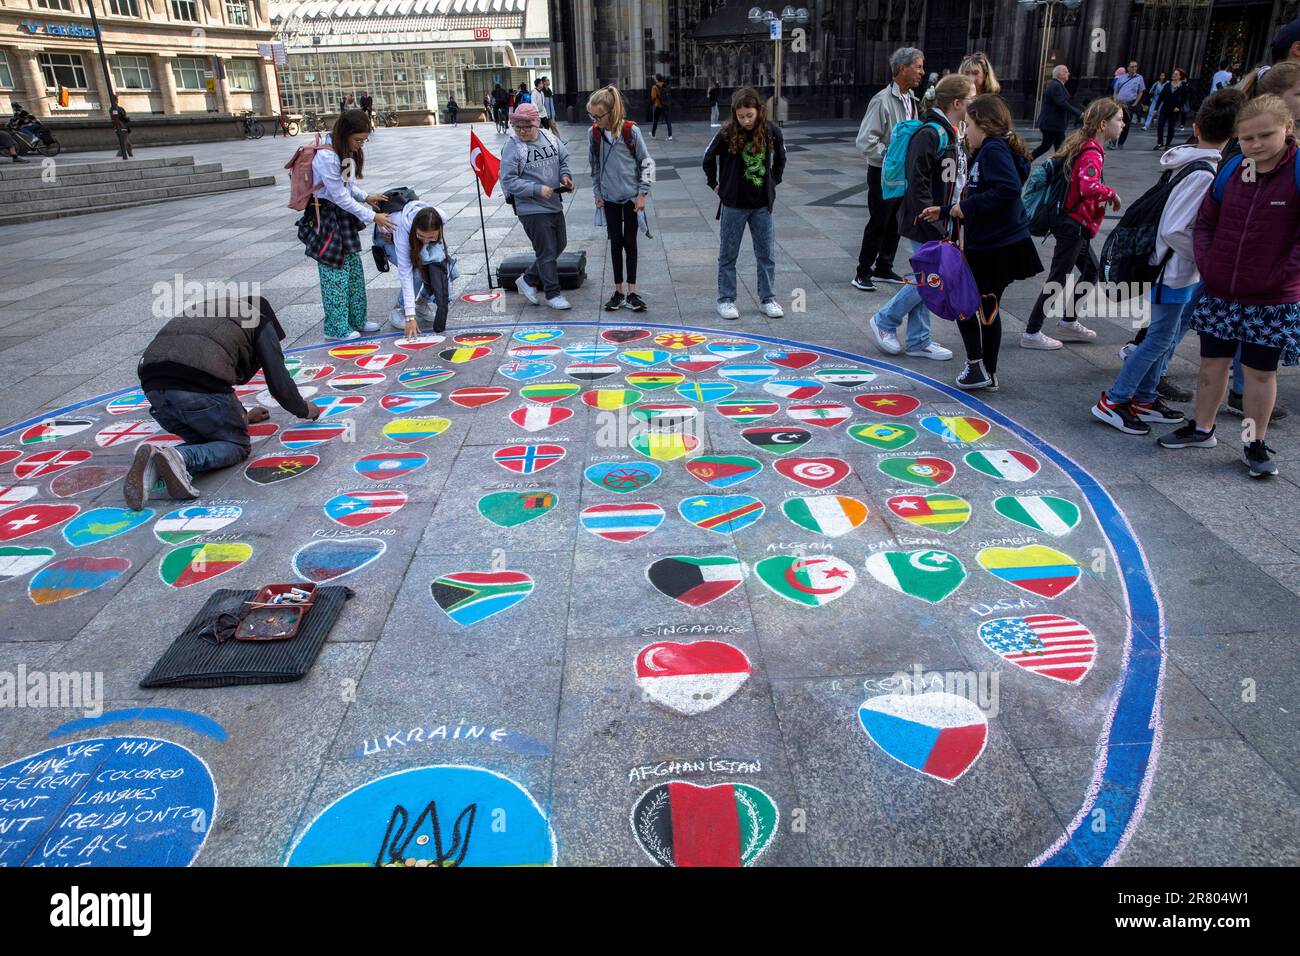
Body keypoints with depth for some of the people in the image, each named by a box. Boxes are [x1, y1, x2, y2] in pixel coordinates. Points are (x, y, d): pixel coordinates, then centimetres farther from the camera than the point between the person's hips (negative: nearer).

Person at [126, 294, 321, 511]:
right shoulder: (261, 321, 20)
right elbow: (280, 384, 13)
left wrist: (243, 415, 56)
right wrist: (305, 410, 34)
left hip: (153, 383, 6)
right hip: (201, 386, -6)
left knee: (203, 439, 25)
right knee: (238, 445, 14)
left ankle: (154, 463, -5)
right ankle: (179, 458, -16)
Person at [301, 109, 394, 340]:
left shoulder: (348, 152, 4)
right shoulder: (327, 157, -23)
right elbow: (340, 197, -21)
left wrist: (366, 197, 0)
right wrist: (372, 217, -18)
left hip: (344, 216, 9)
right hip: (326, 218, -9)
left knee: (355, 269, 13)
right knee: (335, 273, -3)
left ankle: (356, 320, 24)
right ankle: (336, 328, 7)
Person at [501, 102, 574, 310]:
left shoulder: (549, 137, 3)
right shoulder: (512, 147, -12)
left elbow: (564, 158, 18)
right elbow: (508, 181, -15)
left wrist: (564, 175, -4)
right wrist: (537, 189, -22)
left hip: (555, 205, 7)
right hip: (532, 209, -7)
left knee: (560, 245, 17)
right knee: (547, 252, -3)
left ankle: (527, 280, 29)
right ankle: (552, 294, 12)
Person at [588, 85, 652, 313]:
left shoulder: (631, 131, -12)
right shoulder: (594, 133, -3)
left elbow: (646, 163, -6)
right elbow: (594, 166, 8)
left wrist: (642, 194, -8)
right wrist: (597, 194, 6)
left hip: (631, 196, -3)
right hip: (610, 198, 3)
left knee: (630, 242, 3)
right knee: (615, 242, 8)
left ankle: (632, 292, 10)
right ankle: (618, 291, 16)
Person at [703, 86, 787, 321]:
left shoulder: (771, 131, -5)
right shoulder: (727, 134, -12)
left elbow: (780, 158, 13)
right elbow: (708, 159, 3)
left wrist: (773, 181, 10)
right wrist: (714, 184, 3)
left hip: (762, 204, 2)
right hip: (734, 204, -2)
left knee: (766, 254, 7)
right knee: (728, 255, 6)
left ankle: (767, 299, 18)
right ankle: (726, 299, 17)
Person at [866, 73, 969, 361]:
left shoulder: (949, 132, 13)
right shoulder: (930, 133, -17)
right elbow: (918, 180, -22)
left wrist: (948, 215, 18)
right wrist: (929, 221, -23)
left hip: (937, 221, 10)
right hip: (925, 222, -10)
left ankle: (919, 341, 19)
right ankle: (884, 321, 11)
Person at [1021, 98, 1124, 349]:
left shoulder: (1084, 146, 9)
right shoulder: (1093, 154, -20)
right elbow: (1089, 187, -38)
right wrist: (1112, 194, -20)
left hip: (1073, 224, 10)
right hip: (1075, 225, -10)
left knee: (1091, 271, 20)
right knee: (1057, 279, -3)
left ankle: (1069, 322, 30)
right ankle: (1031, 333, 3)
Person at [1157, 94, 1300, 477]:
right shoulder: (1231, 172, 1)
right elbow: (1205, 222, 12)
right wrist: (1207, 263, 0)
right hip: (1220, 293, 4)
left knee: (1260, 371, 5)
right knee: (1212, 362, 15)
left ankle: (1256, 444, 19)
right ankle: (1202, 429, 31)